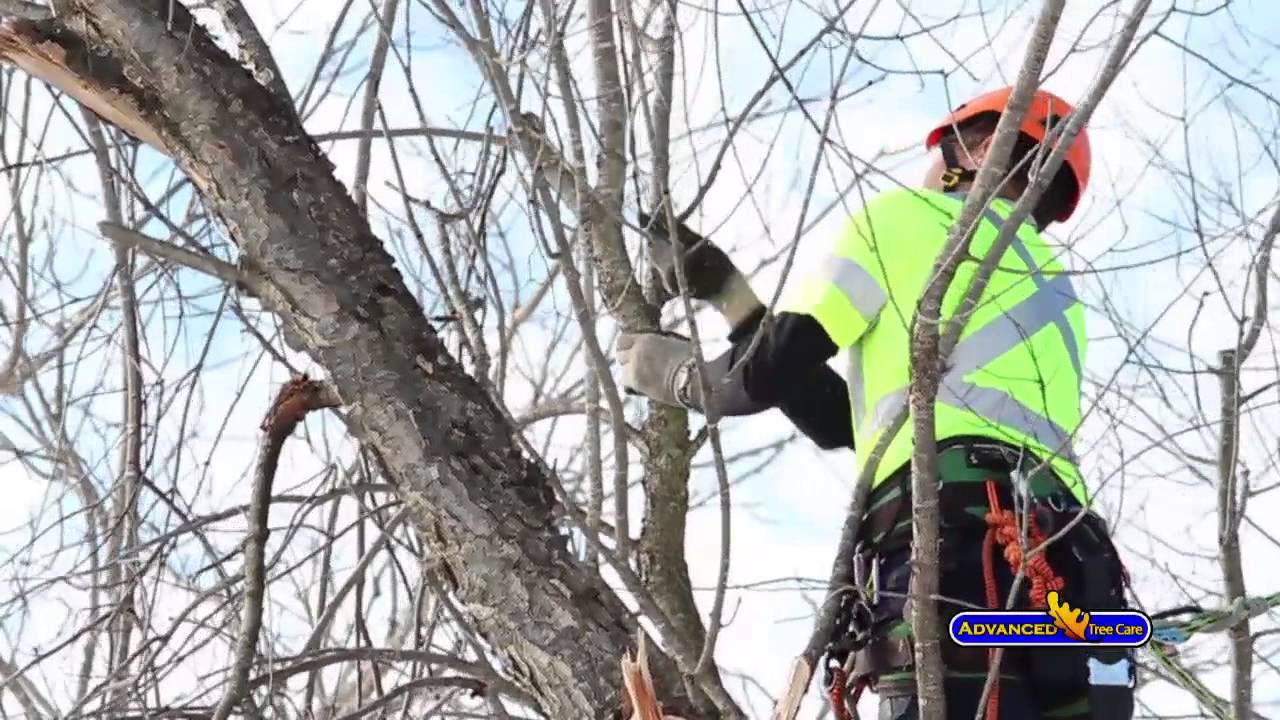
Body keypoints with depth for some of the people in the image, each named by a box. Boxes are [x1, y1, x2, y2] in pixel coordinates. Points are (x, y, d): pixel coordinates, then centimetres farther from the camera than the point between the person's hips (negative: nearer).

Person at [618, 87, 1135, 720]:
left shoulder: (912, 216, 17)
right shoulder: (1051, 293, 39)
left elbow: (768, 374, 12)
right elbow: (836, 418, 38)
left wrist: (671, 372, 34)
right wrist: (724, 290, 45)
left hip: (961, 559, -7)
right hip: (1064, 586, 8)